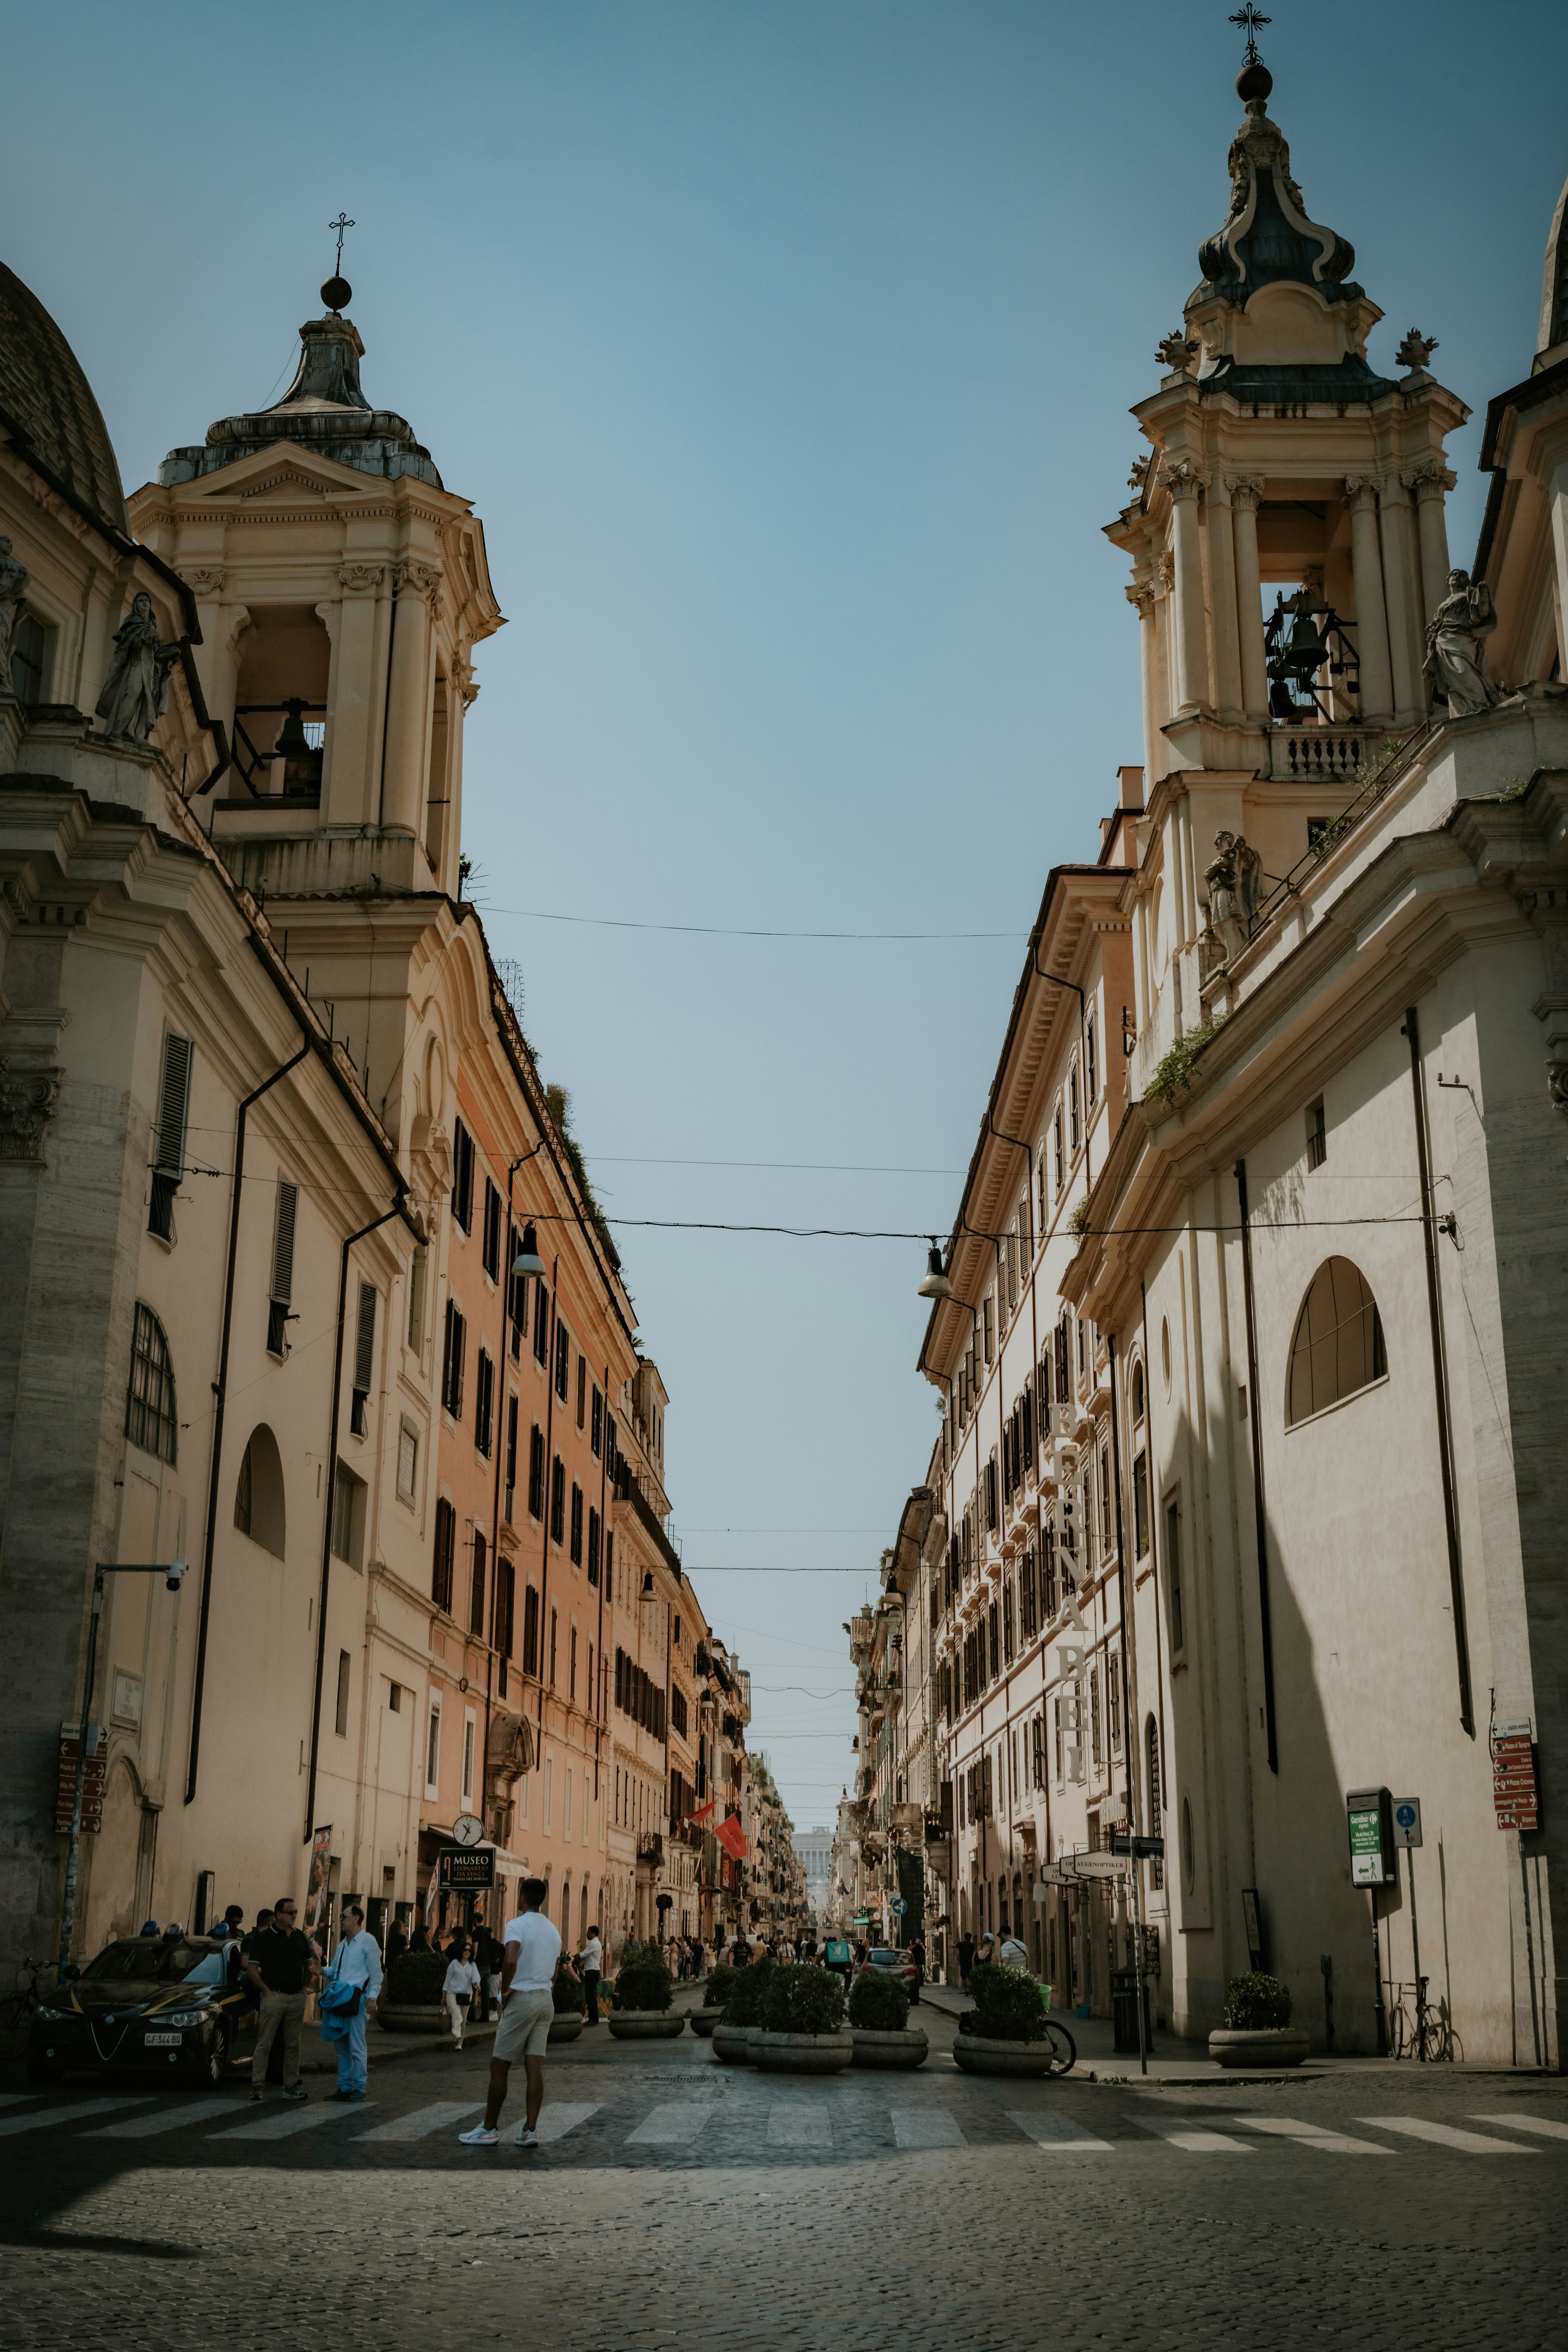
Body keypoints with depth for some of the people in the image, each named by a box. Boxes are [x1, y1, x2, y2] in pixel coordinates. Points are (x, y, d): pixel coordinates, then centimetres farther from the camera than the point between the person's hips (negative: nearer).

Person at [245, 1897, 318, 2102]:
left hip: (297, 1998, 5)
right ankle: (257, 2085, 0)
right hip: (274, 1997, -5)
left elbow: (309, 1964, 22)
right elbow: (251, 1968, -5)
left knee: (293, 2045, 8)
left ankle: (291, 2086, 12)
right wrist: (266, 1991, -9)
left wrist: (306, 1987, 11)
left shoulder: (300, 1937, 12)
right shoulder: (264, 1938, -4)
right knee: (265, 2044, -4)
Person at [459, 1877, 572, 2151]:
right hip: (546, 1999, 7)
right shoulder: (554, 1931, 14)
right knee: (535, 2067, 3)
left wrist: (504, 1990, -14)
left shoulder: (517, 1925, -10)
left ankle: (489, 2129, 7)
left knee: (499, 2066, 2)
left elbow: (511, 1960, -27)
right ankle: (531, 2130, 0)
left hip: (521, 1998, -7)